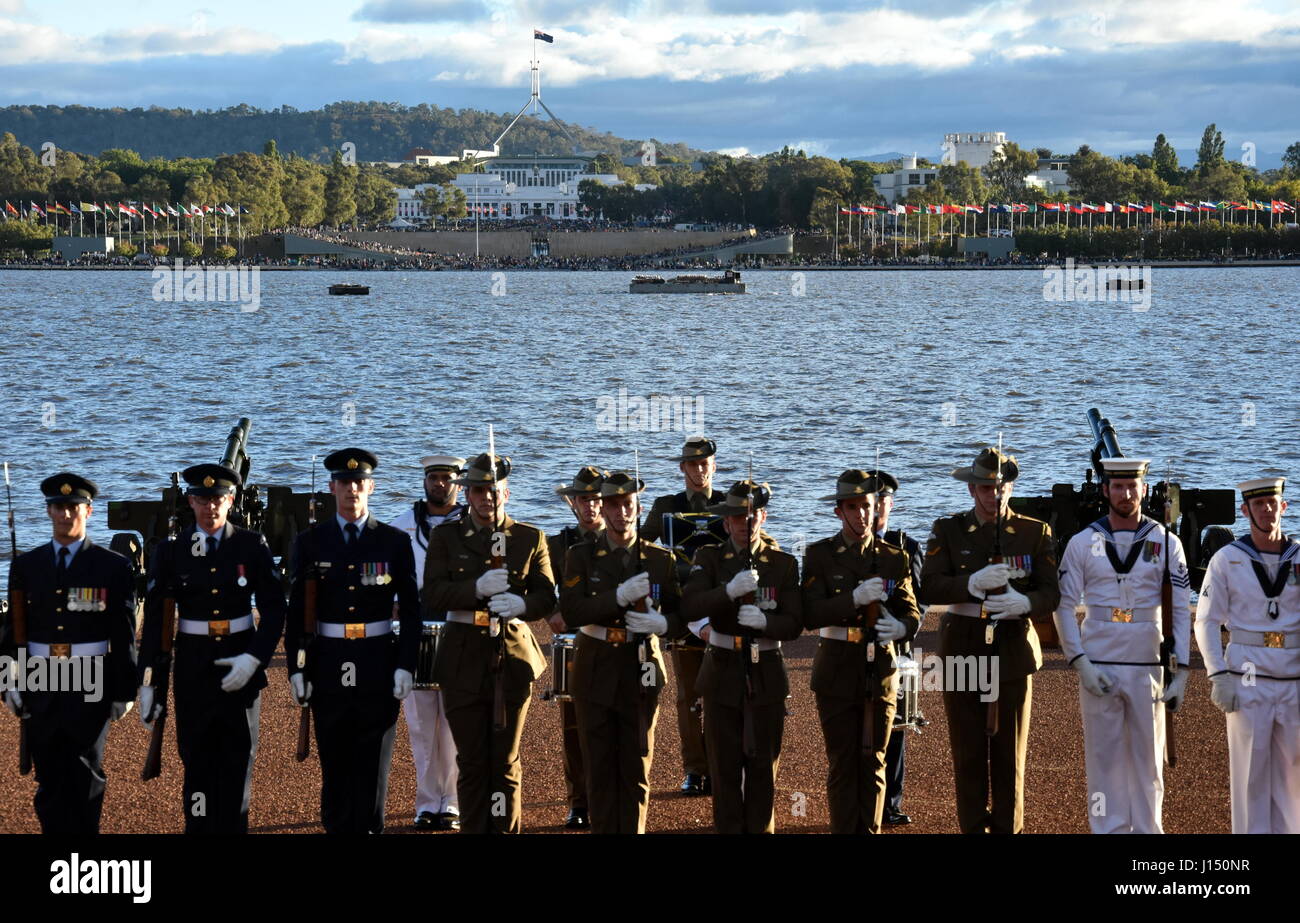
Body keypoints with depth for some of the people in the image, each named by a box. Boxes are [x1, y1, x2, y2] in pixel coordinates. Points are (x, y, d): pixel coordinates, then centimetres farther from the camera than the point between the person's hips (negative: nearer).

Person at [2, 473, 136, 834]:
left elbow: (125, 635, 0)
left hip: (90, 689, -2)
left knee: (86, 777, 3)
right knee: (50, 780, 4)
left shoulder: (114, 567, -1)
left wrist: (124, 691, -2)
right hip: (42, 689, 2)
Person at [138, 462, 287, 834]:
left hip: (241, 665, 0)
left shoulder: (252, 546, 0)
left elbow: (274, 609, 0)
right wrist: (149, 682, -1)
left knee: (238, 761, 6)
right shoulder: (171, 551, 1)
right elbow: (154, 619, 2)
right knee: (197, 762, 1)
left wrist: (254, 659, -14)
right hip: (193, 669, 0)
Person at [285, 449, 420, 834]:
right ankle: (337, 826, 13)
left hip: (377, 666, -1)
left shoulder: (395, 542, 2)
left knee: (373, 765, 2)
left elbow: (411, 610, 3)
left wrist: (405, 666, -5)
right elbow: (296, 611, 5)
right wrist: (296, 668, -1)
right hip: (328, 668, 1)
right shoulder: (310, 542, 4)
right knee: (334, 764, 6)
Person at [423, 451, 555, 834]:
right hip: (464, 657, 0)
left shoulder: (530, 538, 7)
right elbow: (433, 597, -4)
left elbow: (547, 597, 2)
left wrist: (522, 604, -20)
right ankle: (473, 829, 9)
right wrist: (477, 589, -20)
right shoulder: (446, 537, 6)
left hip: (514, 656, 0)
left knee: (505, 760, 3)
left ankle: (506, 829, 9)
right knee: (472, 760, 3)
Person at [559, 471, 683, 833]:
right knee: (600, 768, 3)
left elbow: (682, 614, 6)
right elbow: (571, 612, -12)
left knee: (636, 769, 4)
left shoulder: (661, 559, 4)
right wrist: (619, 596, -22)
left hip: (641, 671, 1)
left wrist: (662, 623, -16)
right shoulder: (581, 556, 0)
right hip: (596, 672, -1)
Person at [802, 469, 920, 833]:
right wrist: (853, 599, -26)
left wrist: (901, 627, -22)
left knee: (873, 762, 6)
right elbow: (810, 614, -12)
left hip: (880, 670, 2)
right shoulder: (820, 555, -2)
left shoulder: (894, 558, 6)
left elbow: (912, 614, 2)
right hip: (837, 673, -2)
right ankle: (844, 831, 5)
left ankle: (870, 830, 12)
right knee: (842, 763, 1)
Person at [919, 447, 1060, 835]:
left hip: (1013, 652, 0)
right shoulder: (947, 531, 4)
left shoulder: (1036, 533, 4)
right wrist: (973, 583, -25)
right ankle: (973, 828, 10)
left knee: (1010, 752, 4)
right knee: (968, 752, 2)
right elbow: (929, 588, -8)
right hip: (963, 652, 0)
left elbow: (1052, 595, -3)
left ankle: (1008, 828, 11)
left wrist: (1023, 603, -25)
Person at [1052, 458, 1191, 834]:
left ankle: (1147, 829, 13)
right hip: (1097, 669, 0)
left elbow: (1180, 611, 3)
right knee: (1104, 759, 2)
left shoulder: (1166, 544, 4)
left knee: (1147, 760, 5)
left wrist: (1180, 672, -3)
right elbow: (1064, 606, 2)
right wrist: (1080, 663, -9)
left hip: (1147, 669, 0)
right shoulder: (1082, 544, 3)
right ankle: (1109, 830, 7)